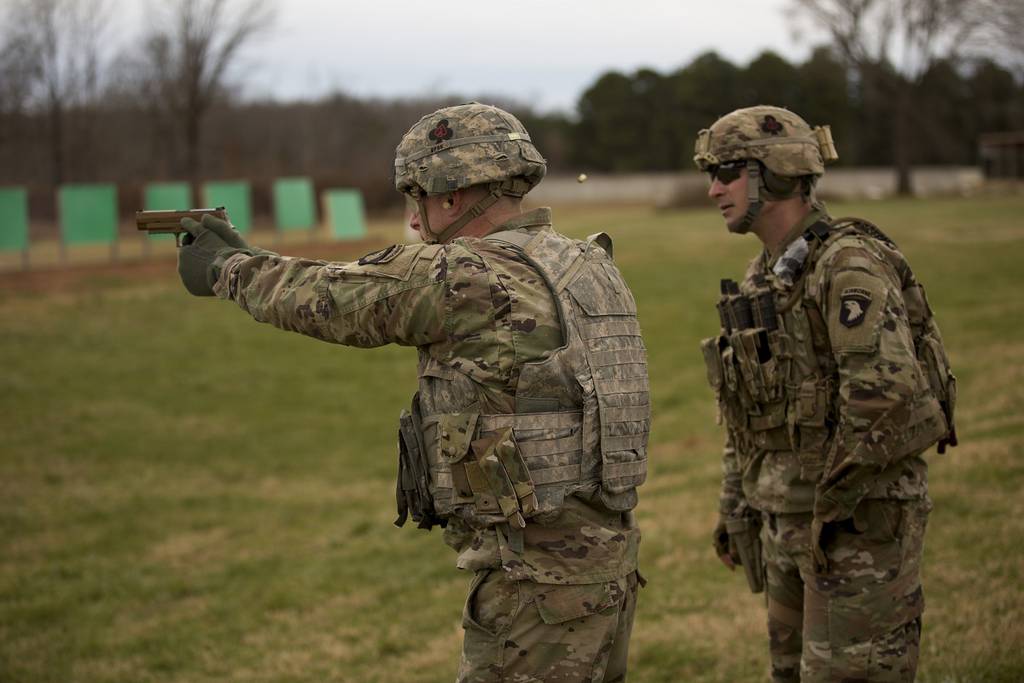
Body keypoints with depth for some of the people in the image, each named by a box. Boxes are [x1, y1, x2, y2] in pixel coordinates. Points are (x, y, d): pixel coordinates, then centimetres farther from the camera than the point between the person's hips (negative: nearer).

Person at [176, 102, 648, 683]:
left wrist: (228, 269, 15)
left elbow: (326, 298, -2)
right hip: (606, 556, 9)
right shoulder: (584, 264, 9)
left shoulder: (469, 279, -16)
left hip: (541, 582, -9)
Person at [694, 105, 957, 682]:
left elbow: (887, 393, -27)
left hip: (860, 519, -9)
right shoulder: (763, 278, 12)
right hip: (787, 521, 9)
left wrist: (831, 505, -20)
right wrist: (735, 509, 21)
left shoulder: (849, 265, -17)